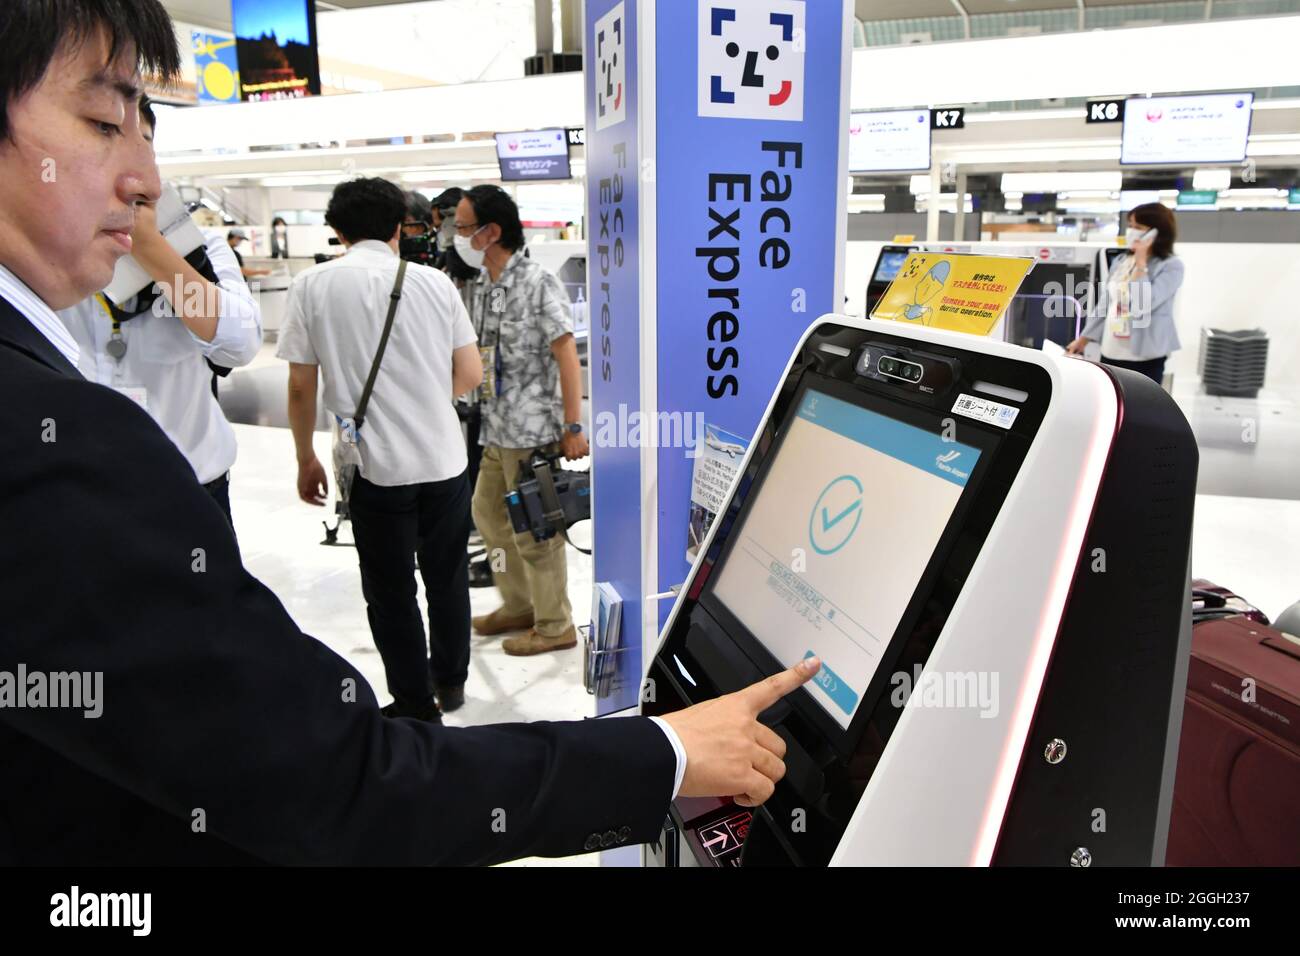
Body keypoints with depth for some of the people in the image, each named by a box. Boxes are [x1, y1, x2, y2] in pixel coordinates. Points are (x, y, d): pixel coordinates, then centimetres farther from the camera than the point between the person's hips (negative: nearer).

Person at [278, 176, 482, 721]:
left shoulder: (313, 286, -3)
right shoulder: (434, 282, 2)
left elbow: (300, 387, -2)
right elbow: (470, 375, 3)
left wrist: (306, 459, 11)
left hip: (377, 467, -2)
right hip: (445, 460, 3)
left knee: (390, 593, 11)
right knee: (447, 578, 19)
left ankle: (416, 706, 22)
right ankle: (450, 681, 37)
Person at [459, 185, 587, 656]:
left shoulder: (538, 283, -12)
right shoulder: (480, 285, 10)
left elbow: (567, 355, -15)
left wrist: (573, 427, -18)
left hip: (533, 431, -8)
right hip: (496, 430, 9)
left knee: (533, 530, 1)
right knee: (488, 514, 18)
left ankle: (555, 626, 18)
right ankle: (519, 605, 36)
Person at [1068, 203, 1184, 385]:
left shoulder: (1171, 266, -9)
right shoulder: (1120, 263, 10)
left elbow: (1144, 305, -22)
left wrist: (1141, 262, -16)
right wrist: (1083, 339, 16)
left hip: (1144, 358, -6)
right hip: (1110, 354, 6)